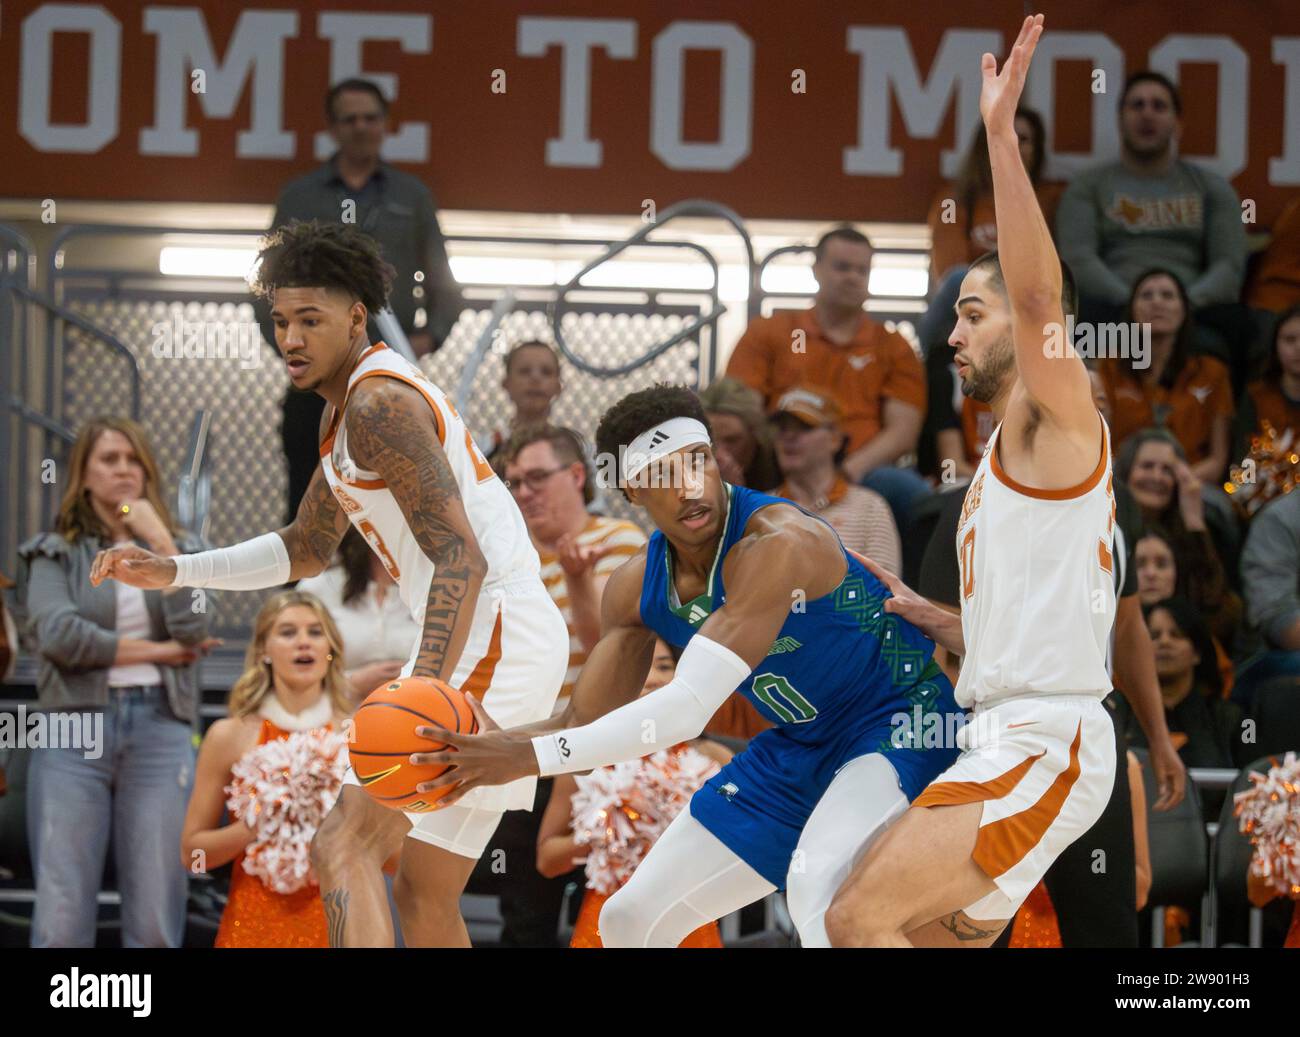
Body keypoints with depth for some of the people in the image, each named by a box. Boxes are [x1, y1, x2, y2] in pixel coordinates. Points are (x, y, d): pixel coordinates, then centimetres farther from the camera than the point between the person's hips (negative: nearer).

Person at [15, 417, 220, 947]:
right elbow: (60, 635, -9)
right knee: (61, 921, -6)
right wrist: (160, 651, -4)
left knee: (155, 922, -2)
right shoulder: (55, 554, 8)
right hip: (75, 730, -2)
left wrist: (160, 542, -4)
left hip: (160, 730, 2)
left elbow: (193, 630, -1)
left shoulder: (178, 546, 15)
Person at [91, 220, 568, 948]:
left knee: (346, 845, -16)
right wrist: (175, 572, 21)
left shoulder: (379, 404, -13)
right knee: (424, 894, 13)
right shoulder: (345, 414, 20)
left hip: (490, 635, -10)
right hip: (511, 643, 10)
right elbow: (308, 550, 32)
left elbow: (461, 558, -22)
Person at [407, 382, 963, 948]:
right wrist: (492, 745, -20)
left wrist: (530, 756, -34)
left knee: (816, 887, -38)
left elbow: (687, 709, -35)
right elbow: (583, 726, 1)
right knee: (632, 920, 10)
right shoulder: (637, 586, -5)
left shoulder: (778, 543, -30)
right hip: (796, 747, 8)